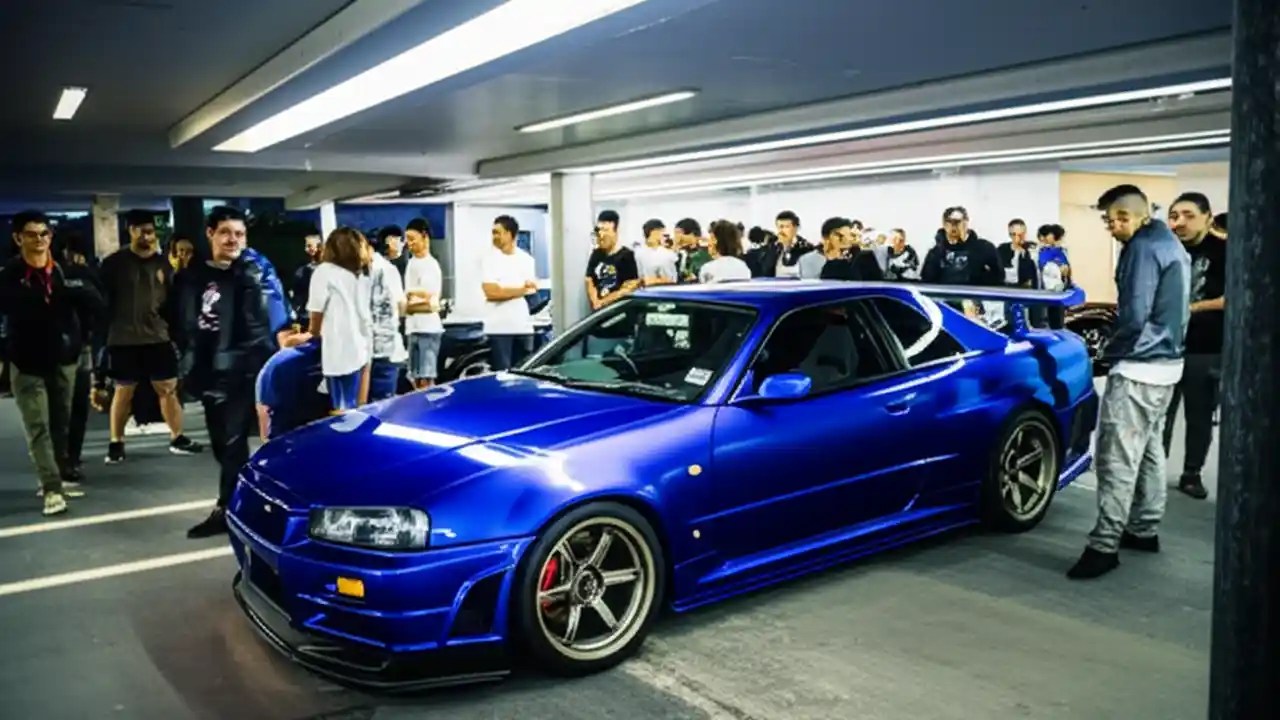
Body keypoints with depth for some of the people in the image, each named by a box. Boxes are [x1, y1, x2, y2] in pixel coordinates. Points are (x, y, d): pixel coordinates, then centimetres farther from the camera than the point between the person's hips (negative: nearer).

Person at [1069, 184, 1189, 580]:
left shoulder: (1144, 248, -16)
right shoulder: (1172, 246, 16)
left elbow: (1135, 316, -19)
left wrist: (1111, 350, -3)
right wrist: (1117, 312, 13)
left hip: (1139, 367, -11)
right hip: (1167, 361, 11)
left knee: (1118, 457, -11)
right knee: (1148, 449, 17)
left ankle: (1104, 545, -12)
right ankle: (1144, 530, 26)